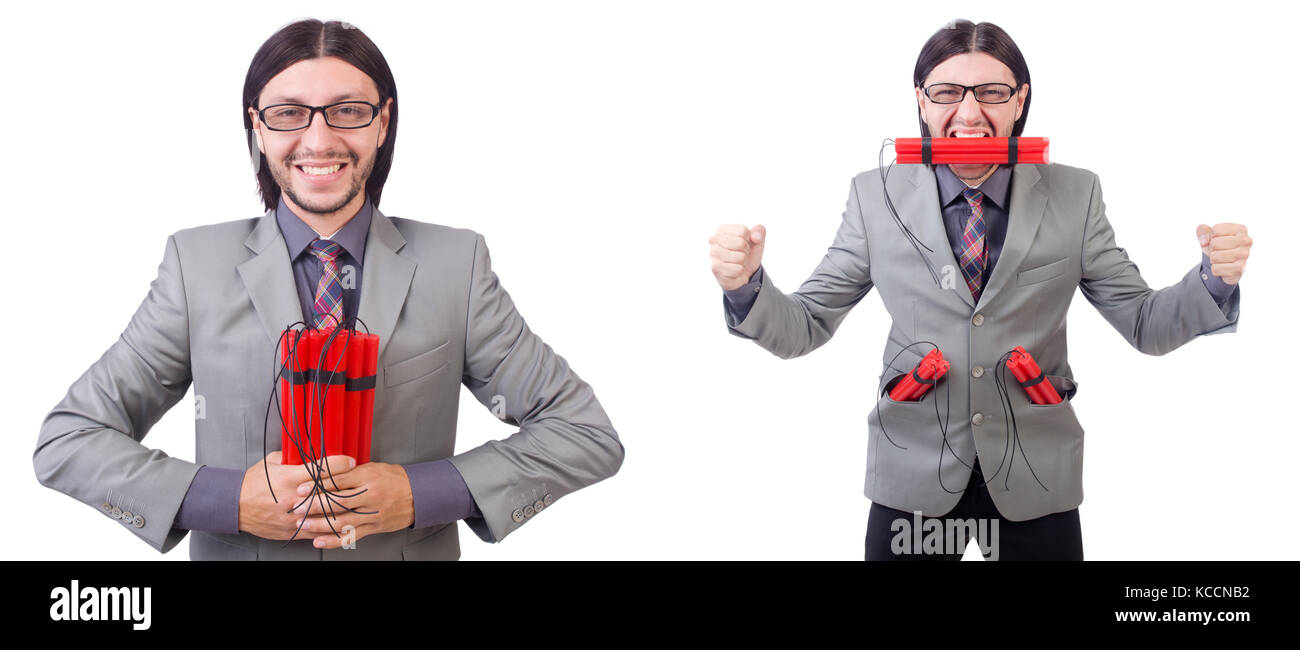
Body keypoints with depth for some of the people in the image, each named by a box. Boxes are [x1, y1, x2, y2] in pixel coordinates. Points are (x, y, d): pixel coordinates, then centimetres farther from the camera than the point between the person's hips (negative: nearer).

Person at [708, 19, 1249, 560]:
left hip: (1037, 480, 1)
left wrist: (1215, 279, -19)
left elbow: (1144, 325, 1)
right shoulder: (875, 196, -3)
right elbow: (804, 328, -1)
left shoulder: (1075, 195, -2)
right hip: (914, 480, 0)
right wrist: (746, 284, -22)